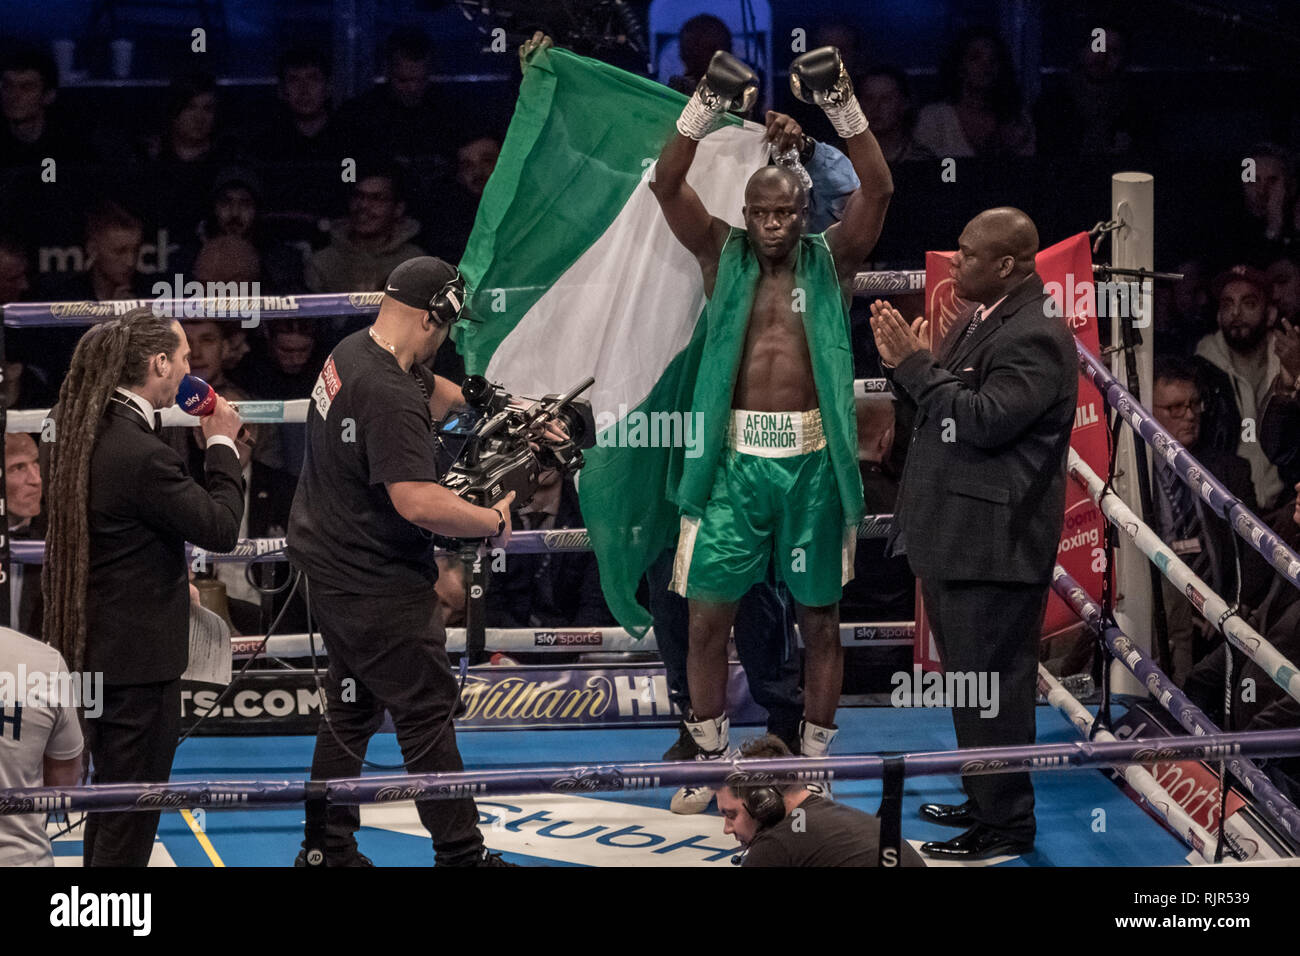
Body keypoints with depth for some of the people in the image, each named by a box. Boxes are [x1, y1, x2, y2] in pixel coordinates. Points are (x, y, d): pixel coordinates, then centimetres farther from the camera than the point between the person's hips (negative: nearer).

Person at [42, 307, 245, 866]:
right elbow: (220, 528, -17)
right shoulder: (142, 456, -25)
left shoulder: (82, 436, 5)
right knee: (130, 816, -1)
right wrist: (222, 445, -5)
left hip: (92, 648, 10)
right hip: (138, 658, -10)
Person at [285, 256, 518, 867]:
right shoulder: (389, 396, -27)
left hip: (331, 572, 10)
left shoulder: (351, 353, 4)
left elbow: (433, 392, 23)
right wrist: (495, 521, -19)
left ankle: (328, 848, 26)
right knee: (427, 713, -2)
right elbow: (417, 502, -34)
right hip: (376, 587, -10)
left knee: (351, 708, 19)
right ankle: (461, 855, 4)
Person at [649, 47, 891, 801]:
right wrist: (707, 109, -22)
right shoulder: (723, 257, 4)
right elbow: (667, 185, -8)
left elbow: (879, 189, -11)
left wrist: (844, 108, -22)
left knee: (821, 617, 7)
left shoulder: (830, 261, 3)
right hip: (735, 457, 0)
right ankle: (711, 755, 16)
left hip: (812, 459, 0)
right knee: (709, 613, 1)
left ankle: (817, 757, 19)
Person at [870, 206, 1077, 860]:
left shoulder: (1037, 337, -18)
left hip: (994, 542, -10)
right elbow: (938, 407, 19)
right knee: (969, 678, 20)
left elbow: (986, 419, -26)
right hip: (951, 534, 10)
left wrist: (916, 363, -21)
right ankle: (984, 801, 33)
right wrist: (903, 364, 2)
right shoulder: (974, 323, 13)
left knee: (992, 683, -4)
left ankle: (1006, 825, 4)